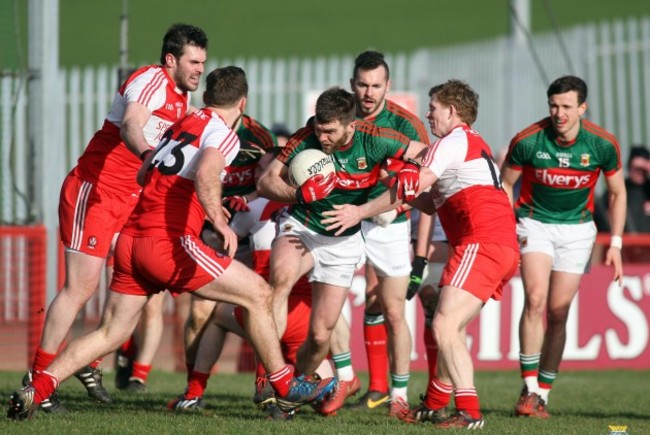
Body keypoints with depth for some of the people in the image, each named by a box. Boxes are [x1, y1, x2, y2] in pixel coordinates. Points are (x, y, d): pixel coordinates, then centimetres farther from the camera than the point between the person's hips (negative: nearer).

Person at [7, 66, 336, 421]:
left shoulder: (180, 125, 20)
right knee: (258, 293, 1)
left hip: (130, 241, 8)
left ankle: (35, 390, -1)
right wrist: (218, 219, -39)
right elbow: (206, 175, -25)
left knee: (110, 334, 11)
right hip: (169, 243, -8)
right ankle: (285, 388, 5)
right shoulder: (222, 135, -3)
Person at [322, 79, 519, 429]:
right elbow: (432, 204, 28)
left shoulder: (453, 141, -1)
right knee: (450, 328, 20)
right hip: (505, 247, 10)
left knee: (444, 327, -17)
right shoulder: (476, 146, 29)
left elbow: (413, 188, -10)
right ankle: (436, 405, 31)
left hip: (481, 243, -10)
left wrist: (360, 211, -7)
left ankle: (469, 413, -27)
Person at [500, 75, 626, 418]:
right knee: (535, 299, -20)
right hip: (534, 225, -1)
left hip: (577, 229, 1)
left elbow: (617, 193, 2)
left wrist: (615, 244, -2)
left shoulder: (603, 144, -13)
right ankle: (529, 389, -17)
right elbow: (504, 185, 0)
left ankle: (543, 394, 9)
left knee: (558, 312, -1)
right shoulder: (527, 141, -16)